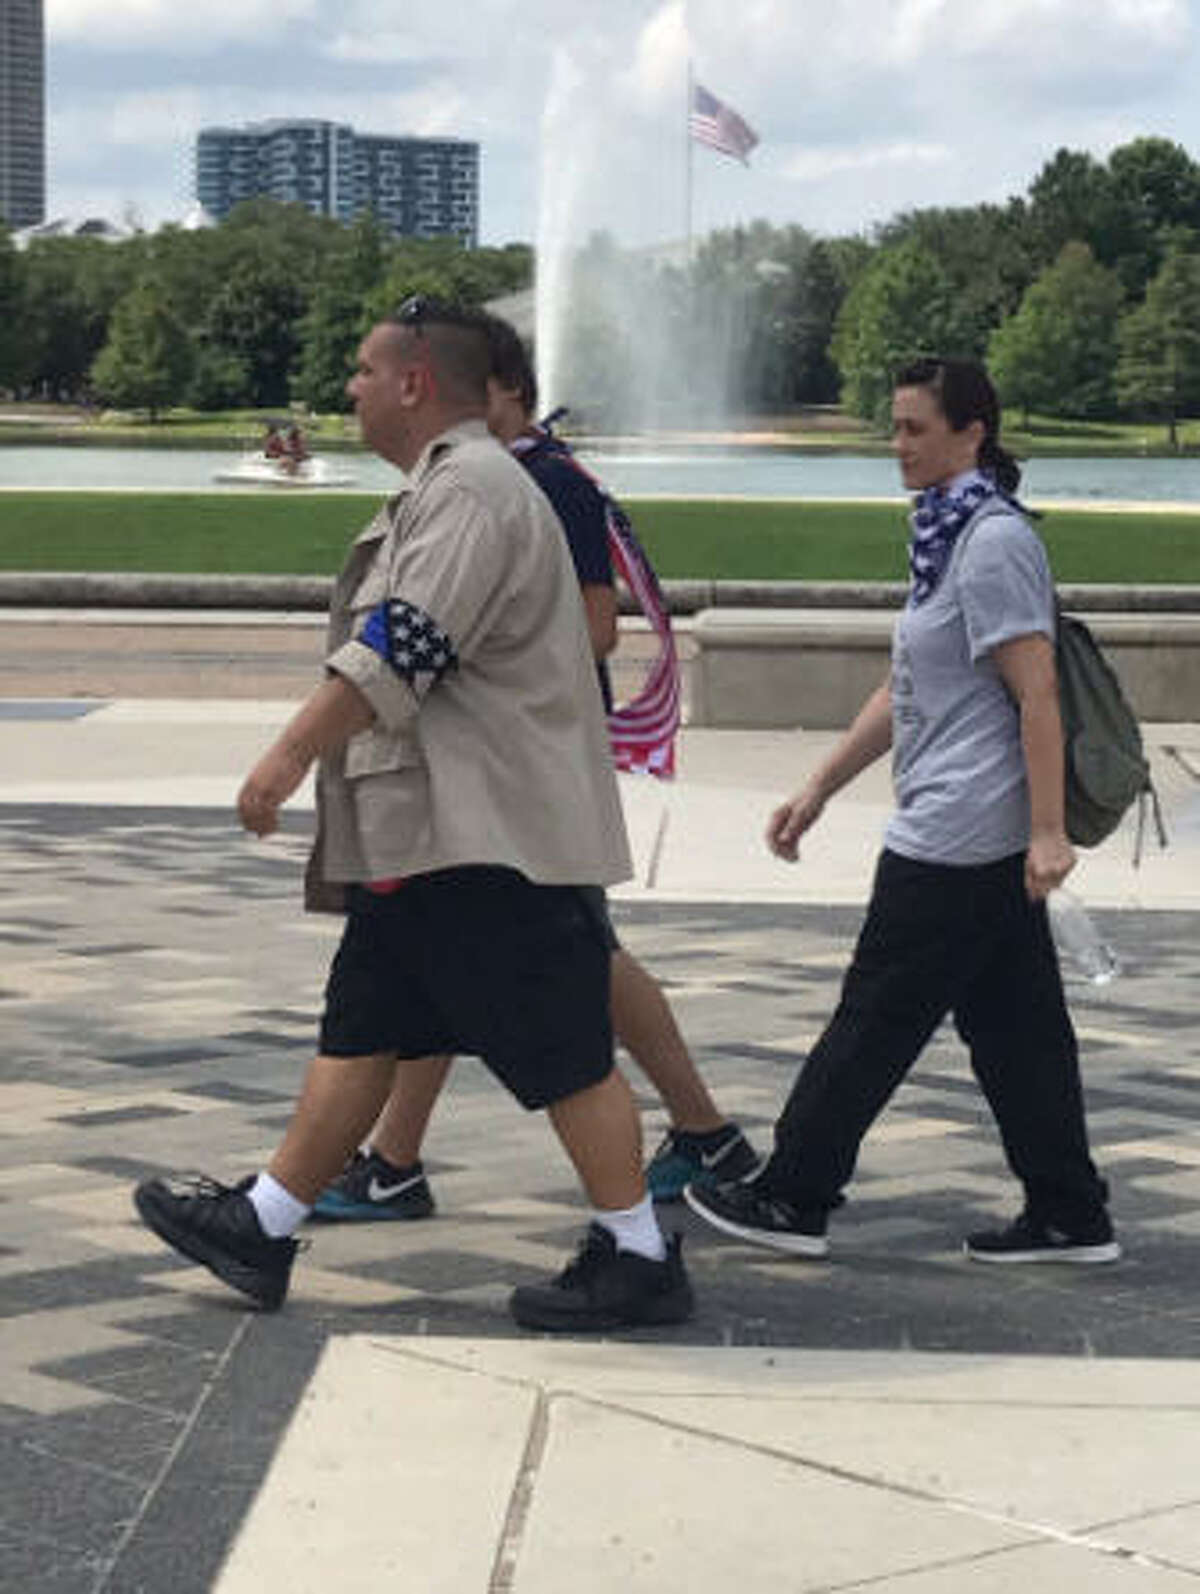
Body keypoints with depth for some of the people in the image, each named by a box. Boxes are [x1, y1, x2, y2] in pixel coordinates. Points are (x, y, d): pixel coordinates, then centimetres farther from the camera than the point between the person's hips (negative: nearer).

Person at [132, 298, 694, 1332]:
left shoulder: (469, 490, -16)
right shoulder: (454, 486, 20)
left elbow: (402, 649, -25)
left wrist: (292, 755, -24)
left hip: (486, 835, -11)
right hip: (434, 828, 11)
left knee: (562, 1052, -4)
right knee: (363, 1027, 14)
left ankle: (637, 1258, 4)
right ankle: (262, 1226, 21)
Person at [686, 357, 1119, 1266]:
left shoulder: (995, 543, -14)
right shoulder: (950, 536, 17)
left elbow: (1037, 697, -19)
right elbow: (904, 693, 21)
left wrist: (1048, 832, -23)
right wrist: (819, 792, 21)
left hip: (958, 837, -10)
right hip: (986, 840, 10)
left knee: (877, 1018, -1)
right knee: (1012, 1022, 10)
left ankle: (794, 1199, 8)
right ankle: (1069, 1215, 14)